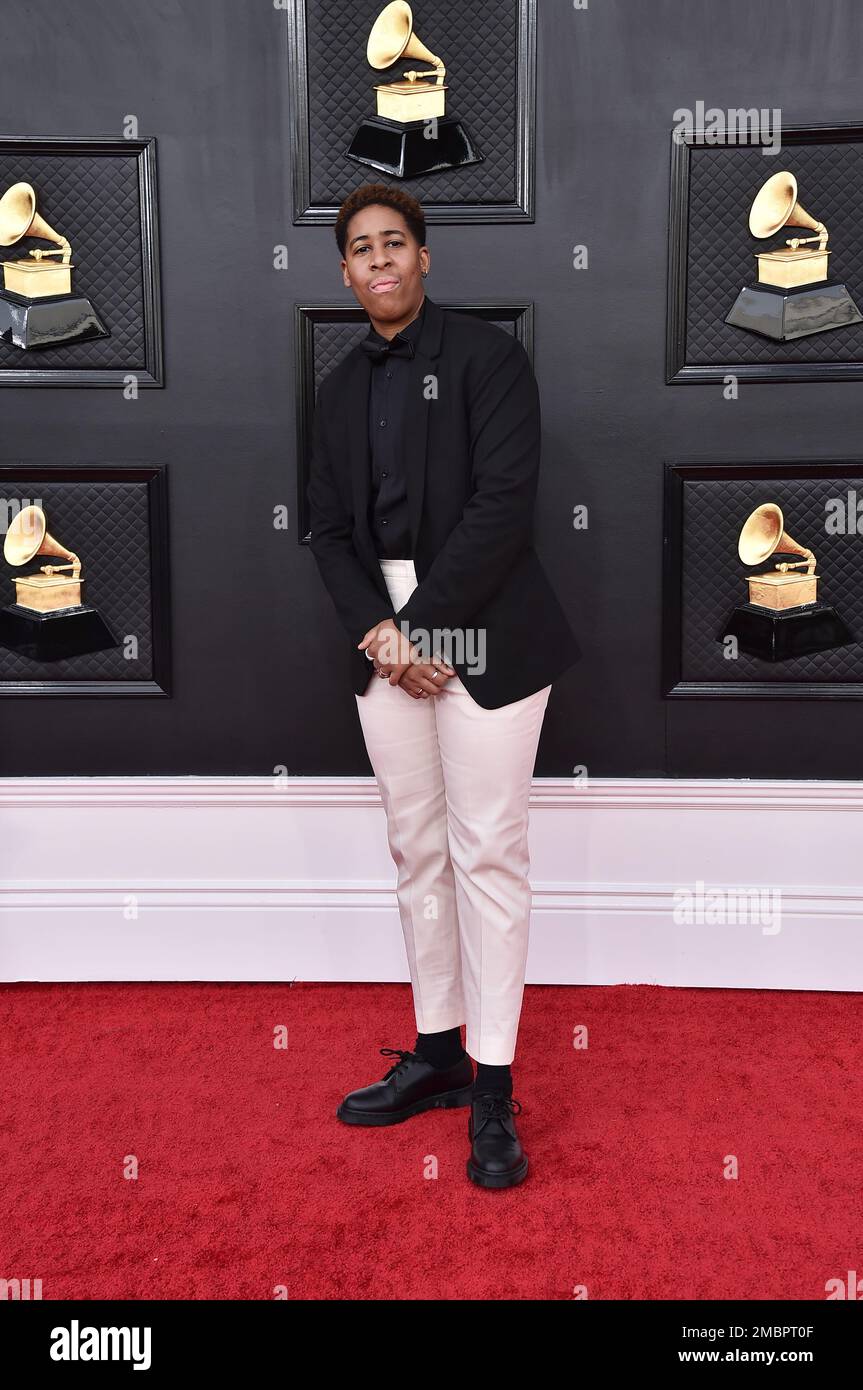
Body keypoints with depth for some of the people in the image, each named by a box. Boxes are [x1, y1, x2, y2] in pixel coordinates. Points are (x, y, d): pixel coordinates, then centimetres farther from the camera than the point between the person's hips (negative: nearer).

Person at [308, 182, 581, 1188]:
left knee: (487, 853, -2)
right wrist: (378, 631, -8)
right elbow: (329, 528, 9)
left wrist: (421, 621, -15)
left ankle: (492, 1088, 9)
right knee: (416, 851, 11)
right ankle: (436, 1052, 25)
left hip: (480, 632, -5)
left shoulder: (485, 354, -2)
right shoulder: (341, 387, 14)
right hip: (385, 634, 6)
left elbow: (504, 501, -13)